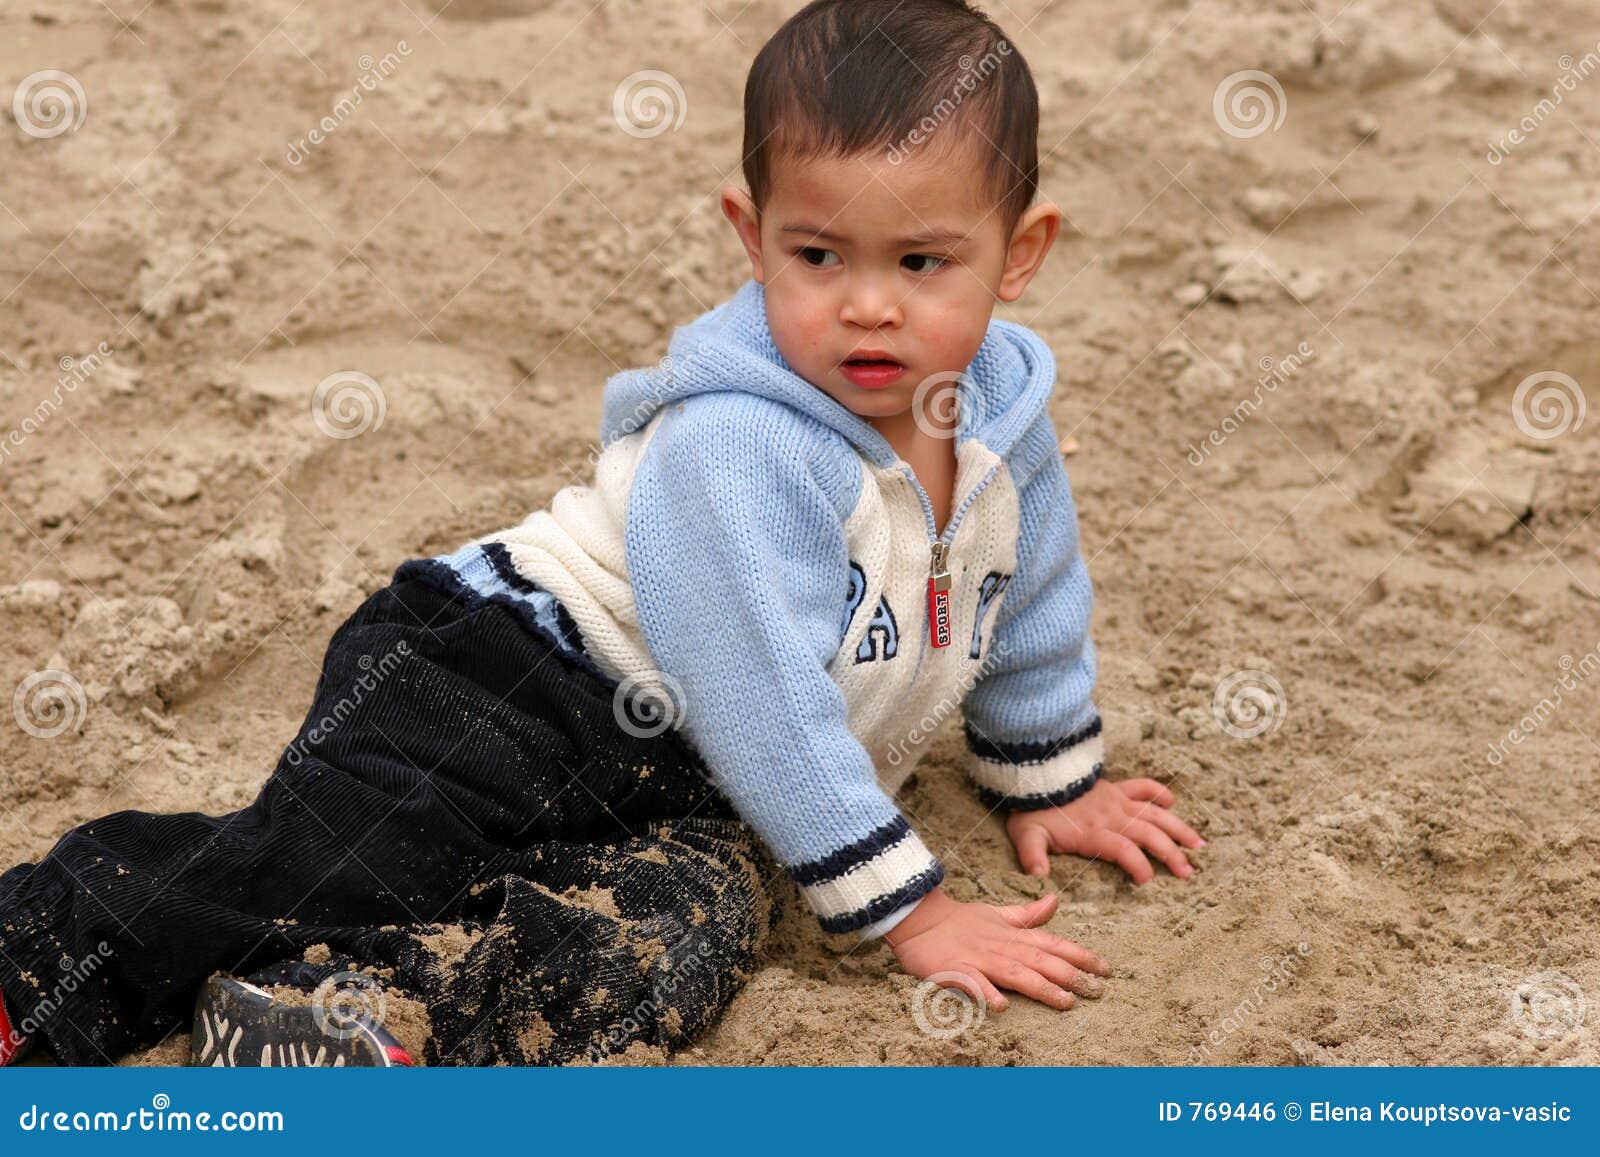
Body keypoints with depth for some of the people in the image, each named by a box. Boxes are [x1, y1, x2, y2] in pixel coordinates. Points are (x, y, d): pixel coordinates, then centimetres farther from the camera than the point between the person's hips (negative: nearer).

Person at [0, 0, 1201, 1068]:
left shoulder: (1004, 410, -1)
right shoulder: (739, 446, -24)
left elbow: (1034, 608, 19)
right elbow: (766, 703, -22)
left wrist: (1050, 784, 29)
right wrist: (909, 909, -16)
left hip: (693, 792, 5)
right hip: (511, 677, -5)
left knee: (687, 936, -27)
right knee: (324, 851, -28)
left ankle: (323, 1004, -33)